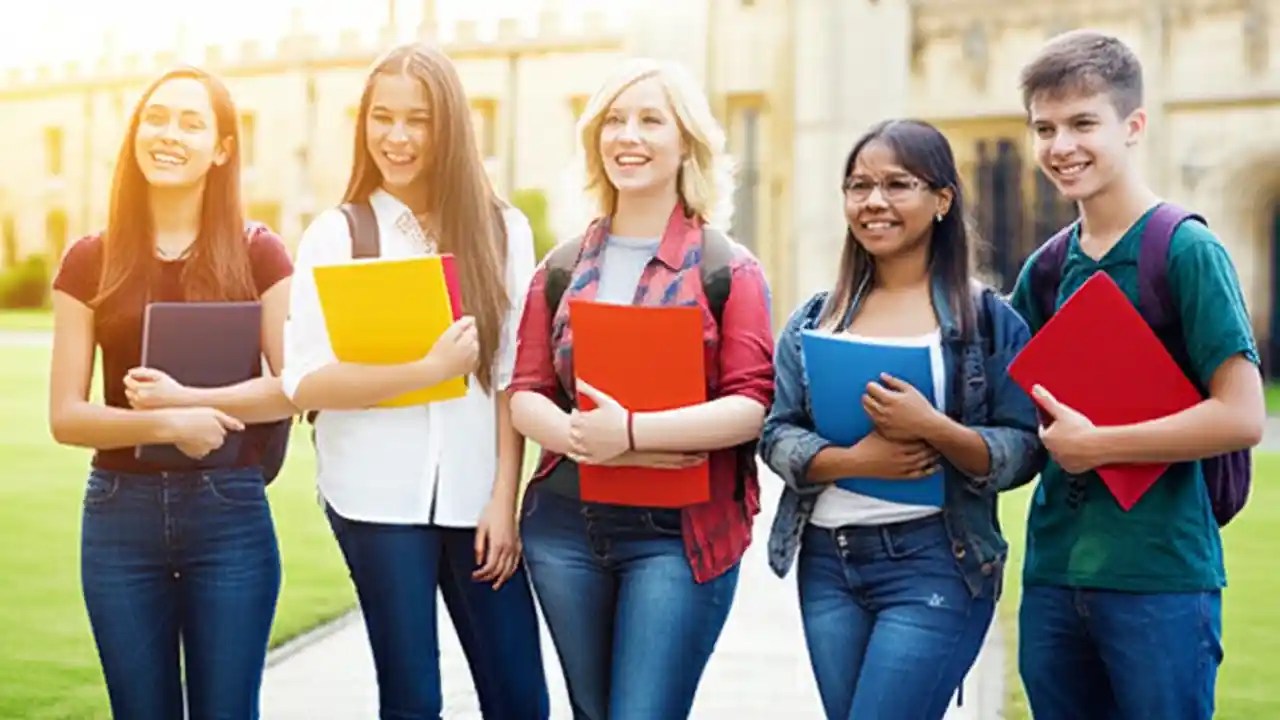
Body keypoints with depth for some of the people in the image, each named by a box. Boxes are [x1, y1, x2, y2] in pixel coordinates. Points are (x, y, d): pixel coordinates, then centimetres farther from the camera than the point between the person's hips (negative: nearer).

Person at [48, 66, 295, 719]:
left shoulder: (258, 254, 0)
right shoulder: (90, 262, 3)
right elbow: (65, 417, -1)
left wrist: (189, 397, -17)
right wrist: (166, 424, -17)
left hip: (230, 511, -1)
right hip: (120, 513, 1)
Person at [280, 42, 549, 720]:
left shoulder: (500, 229, 4)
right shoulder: (335, 235, 1)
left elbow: (513, 374, 3)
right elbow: (304, 383, -7)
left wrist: (503, 499, -3)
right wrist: (429, 369, -19)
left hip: (474, 492, 2)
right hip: (378, 494, -1)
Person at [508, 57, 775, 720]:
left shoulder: (728, 269, -3)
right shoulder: (563, 268, 9)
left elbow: (751, 405, -12)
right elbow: (526, 395, 4)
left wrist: (631, 430, -25)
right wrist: (586, 440, -18)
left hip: (679, 532, -4)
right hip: (565, 526, 4)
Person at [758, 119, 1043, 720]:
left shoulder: (988, 318, -2)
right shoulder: (815, 319, 9)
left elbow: (1023, 454, -6)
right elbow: (776, 436, 3)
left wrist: (932, 429, -22)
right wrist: (857, 460, -15)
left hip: (936, 564, -4)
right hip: (826, 563, 5)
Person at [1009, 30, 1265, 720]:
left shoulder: (1187, 250, -9)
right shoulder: (1045, 268, 8)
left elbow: (1242, 416, -16)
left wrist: (1094, 444, -15)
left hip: (1160, 577, -6)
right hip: (1052, 573, 6)